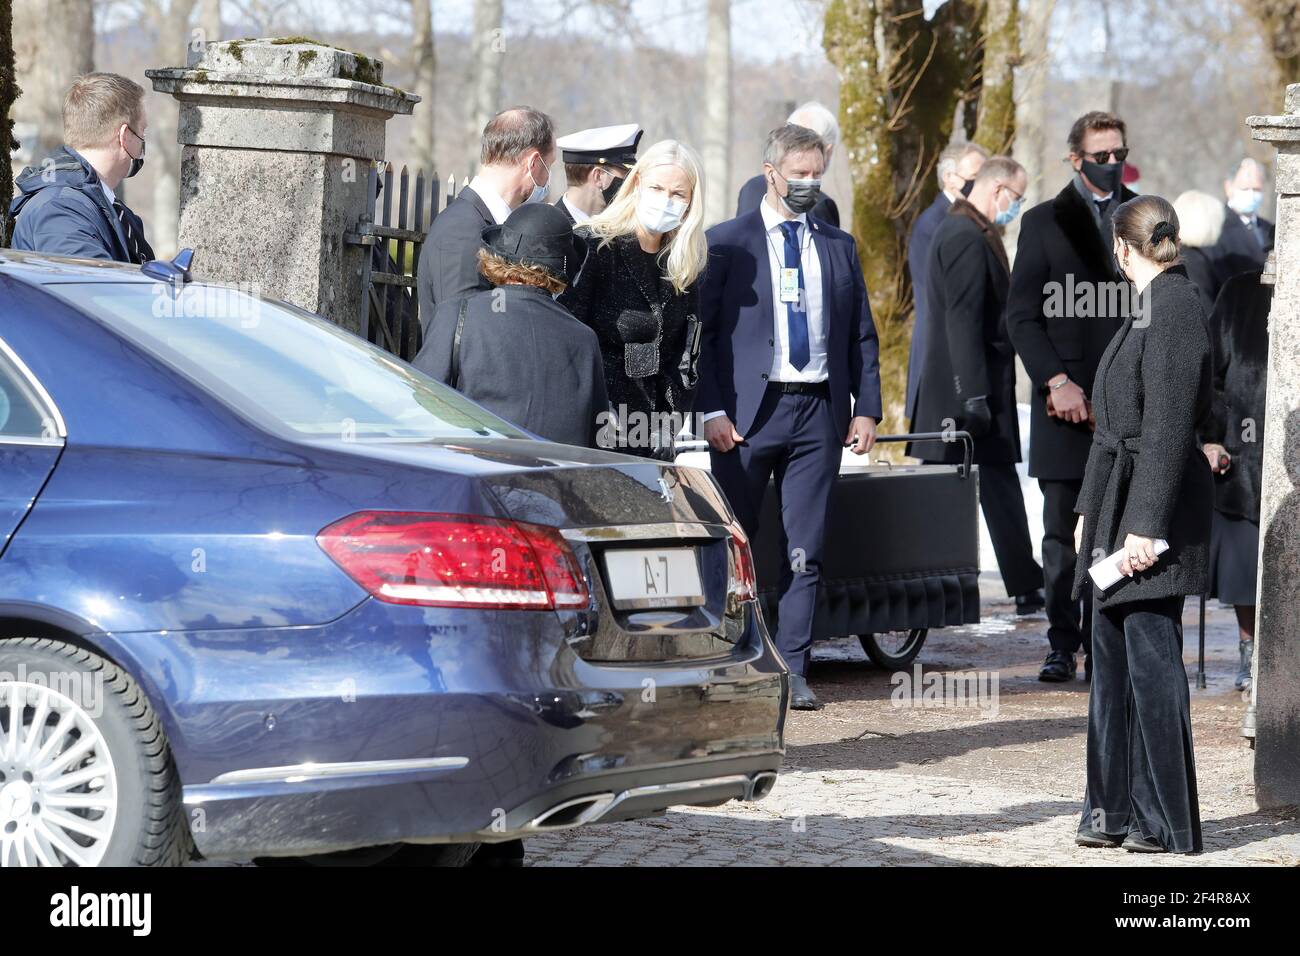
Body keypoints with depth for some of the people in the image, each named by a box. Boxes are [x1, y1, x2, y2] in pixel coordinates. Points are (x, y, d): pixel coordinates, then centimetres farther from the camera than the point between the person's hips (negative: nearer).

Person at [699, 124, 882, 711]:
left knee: (805, 550, 0)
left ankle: (792, 671, 3)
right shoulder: (726, 243, 2)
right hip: (748, 411, -3)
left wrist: (866, 409, 6)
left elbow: (862, 335, 16)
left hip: (820, 412, 3)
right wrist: (711, 410, -10)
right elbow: (702, 331, -1)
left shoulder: (839, 248, 13)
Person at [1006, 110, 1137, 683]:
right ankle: (1063, 645, 6)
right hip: (1066, 400, -1)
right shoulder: (1044, 222, 5)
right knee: (1063, 534, 0)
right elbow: (1021, 315, 1)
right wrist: (1056, 381, -11)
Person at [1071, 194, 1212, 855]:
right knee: (1113, 655, 12)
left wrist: (1144, 527, -21)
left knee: (1151, 658, -6)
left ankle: (1165, 823, 0)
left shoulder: (1174, 307, -15)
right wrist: (1091, 509, 20)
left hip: (1156, 508, -10)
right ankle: (1115, 812, 19)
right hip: (1120, 508, 10)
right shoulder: (1147, 308, 14)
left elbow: (1170, 427, -19)